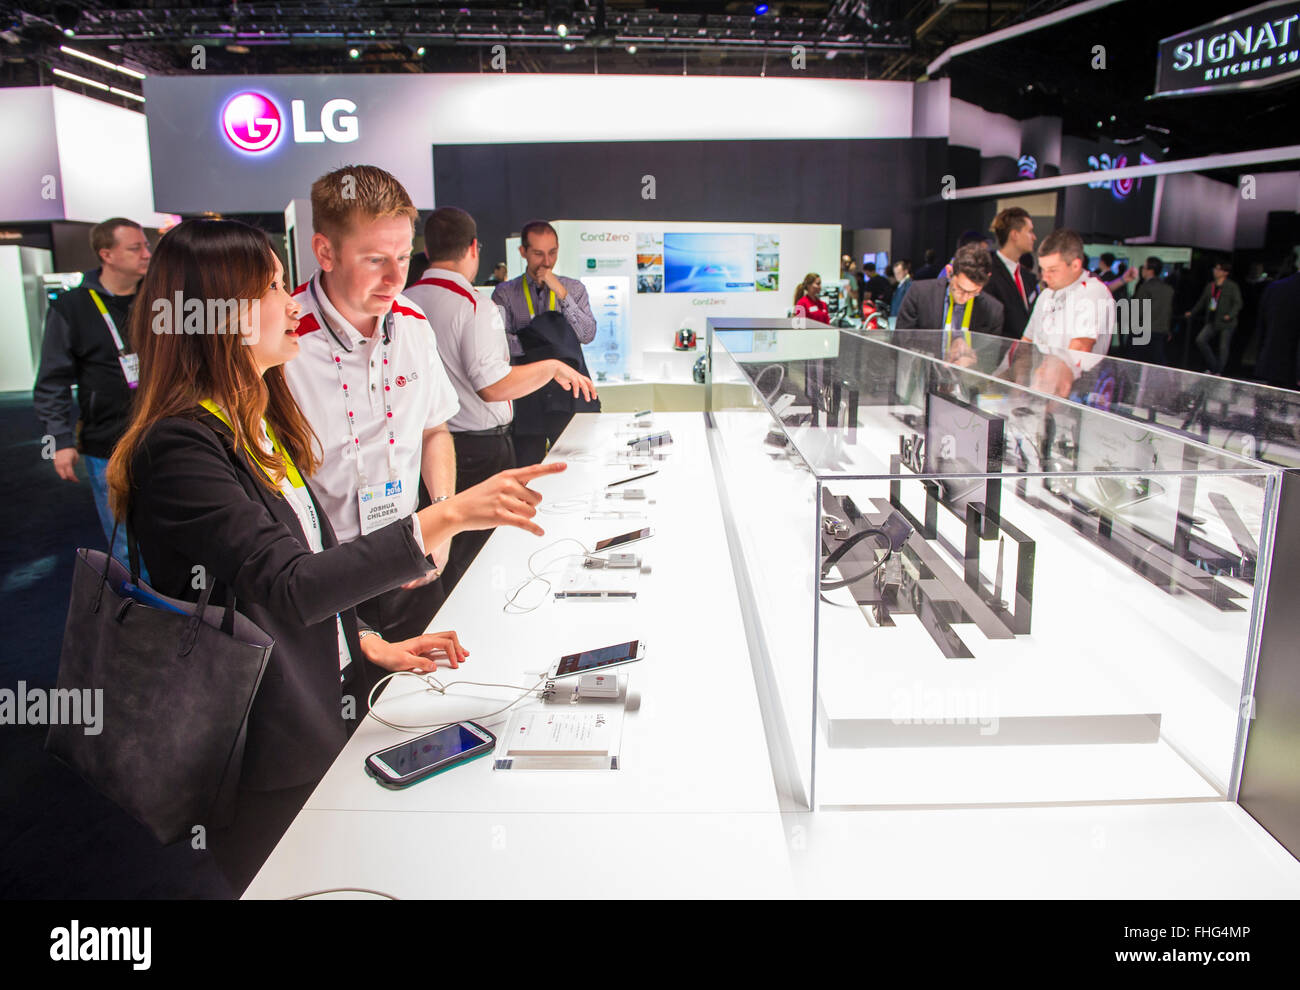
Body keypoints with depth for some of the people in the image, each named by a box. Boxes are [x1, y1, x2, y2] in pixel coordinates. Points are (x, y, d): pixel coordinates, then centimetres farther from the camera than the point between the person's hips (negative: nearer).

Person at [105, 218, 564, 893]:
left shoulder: (260, 425, 9)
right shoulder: (180, 444, -21)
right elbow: (286, 587, -31)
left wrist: (370, 647, 2)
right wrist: (441, 520, -36)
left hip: (326, 723, 8)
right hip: (268, 767, -8)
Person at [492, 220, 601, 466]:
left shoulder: (574, 288, 12)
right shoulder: (505, 293, 6)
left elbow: (587, 335, -2)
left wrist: (562, 294, -10)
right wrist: (553, 339, -9)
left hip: (570, 393, 1)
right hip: (527, 396, -1)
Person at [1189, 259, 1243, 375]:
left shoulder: (1232, 286, -3)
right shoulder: (1210, 286, 13)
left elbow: (1238, 303, -8)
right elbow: (1202, 301, 24)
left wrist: (1230, 315, -23)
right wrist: (1192, 312, 19)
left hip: (1226, 323, -5)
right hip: (1212, 322, 5)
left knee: (1223, 347, -2)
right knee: (1200, 340, -13)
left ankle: (1219, 372, 9)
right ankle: (1213, 367, -1)